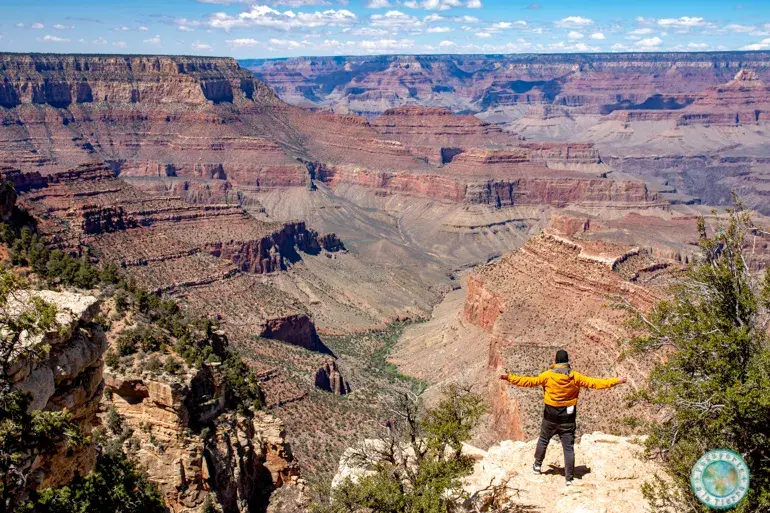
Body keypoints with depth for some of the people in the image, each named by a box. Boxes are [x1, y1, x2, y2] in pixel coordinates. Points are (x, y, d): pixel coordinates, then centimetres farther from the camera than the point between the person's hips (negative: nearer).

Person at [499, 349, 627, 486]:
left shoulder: (548, 375, -11)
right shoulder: (575, 377, -8)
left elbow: (529, 381, -8)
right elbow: (595, 383, -5)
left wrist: (509, 377, 0)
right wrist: (616, 381, 2)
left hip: (550, 417, 0)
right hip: (568, 419, 0)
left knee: (543, 440, 23)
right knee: (568, 448, 5)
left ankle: (537, 465, 37)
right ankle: (569, 479, 5)